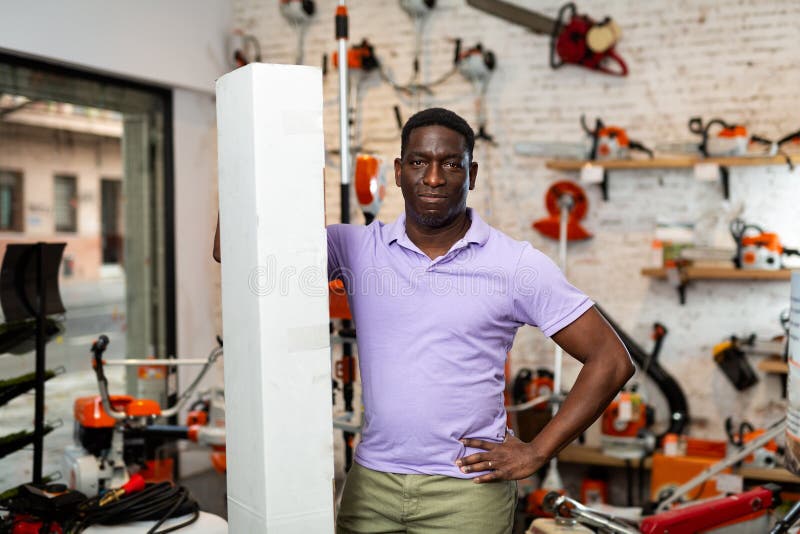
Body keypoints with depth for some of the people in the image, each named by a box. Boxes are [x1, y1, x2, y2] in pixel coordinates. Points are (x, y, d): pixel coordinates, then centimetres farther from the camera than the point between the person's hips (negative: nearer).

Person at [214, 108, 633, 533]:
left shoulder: (516, 264, -6)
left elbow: (611, 360, -4)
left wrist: (538, 452, -7)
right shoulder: (355, 248, 0)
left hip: (468, 488, -2)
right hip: (371, 483, 2)